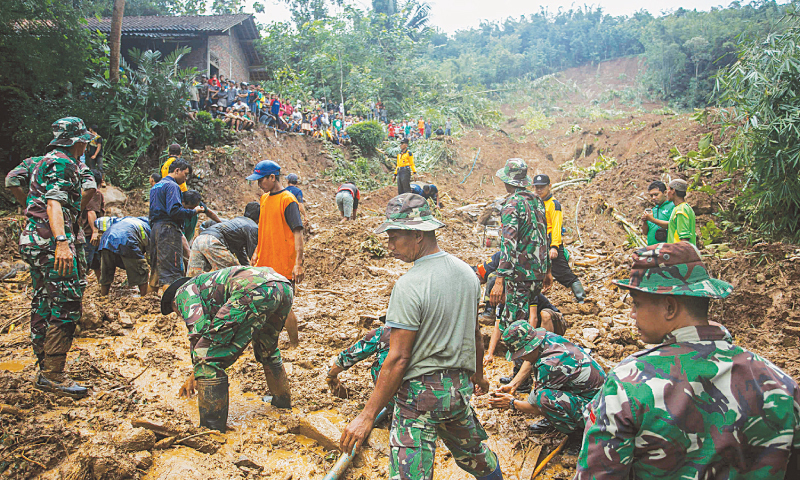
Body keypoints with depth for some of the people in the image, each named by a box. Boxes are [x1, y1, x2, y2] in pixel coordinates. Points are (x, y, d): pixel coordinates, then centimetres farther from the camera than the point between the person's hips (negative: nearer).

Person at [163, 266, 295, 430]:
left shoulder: (184, 290, 22)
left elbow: (198, 328, 3)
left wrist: (195, 374, 14)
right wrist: (194, 376, 60)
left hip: (254, 290, -9)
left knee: (207, 359, 0)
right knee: (267, 351, 36)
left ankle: (212, 429, 4)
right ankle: (282, 399, 51)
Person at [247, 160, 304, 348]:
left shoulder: (288, 200, -14)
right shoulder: (264, 198, 11)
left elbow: (298, 232, -19)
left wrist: (298, 264, -25)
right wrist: (257, 252, 18)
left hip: (283, 265, -8)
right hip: (264, 263, 8)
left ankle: (295, 345, 16)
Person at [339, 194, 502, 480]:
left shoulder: (409, 286, -21)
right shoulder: (467, 272, 2)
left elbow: (398, 358, -21)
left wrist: (368, 415, -15)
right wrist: (478, 374, 30)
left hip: (420, 391, -7)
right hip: (460, 385, 8)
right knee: (471, 451, 28)